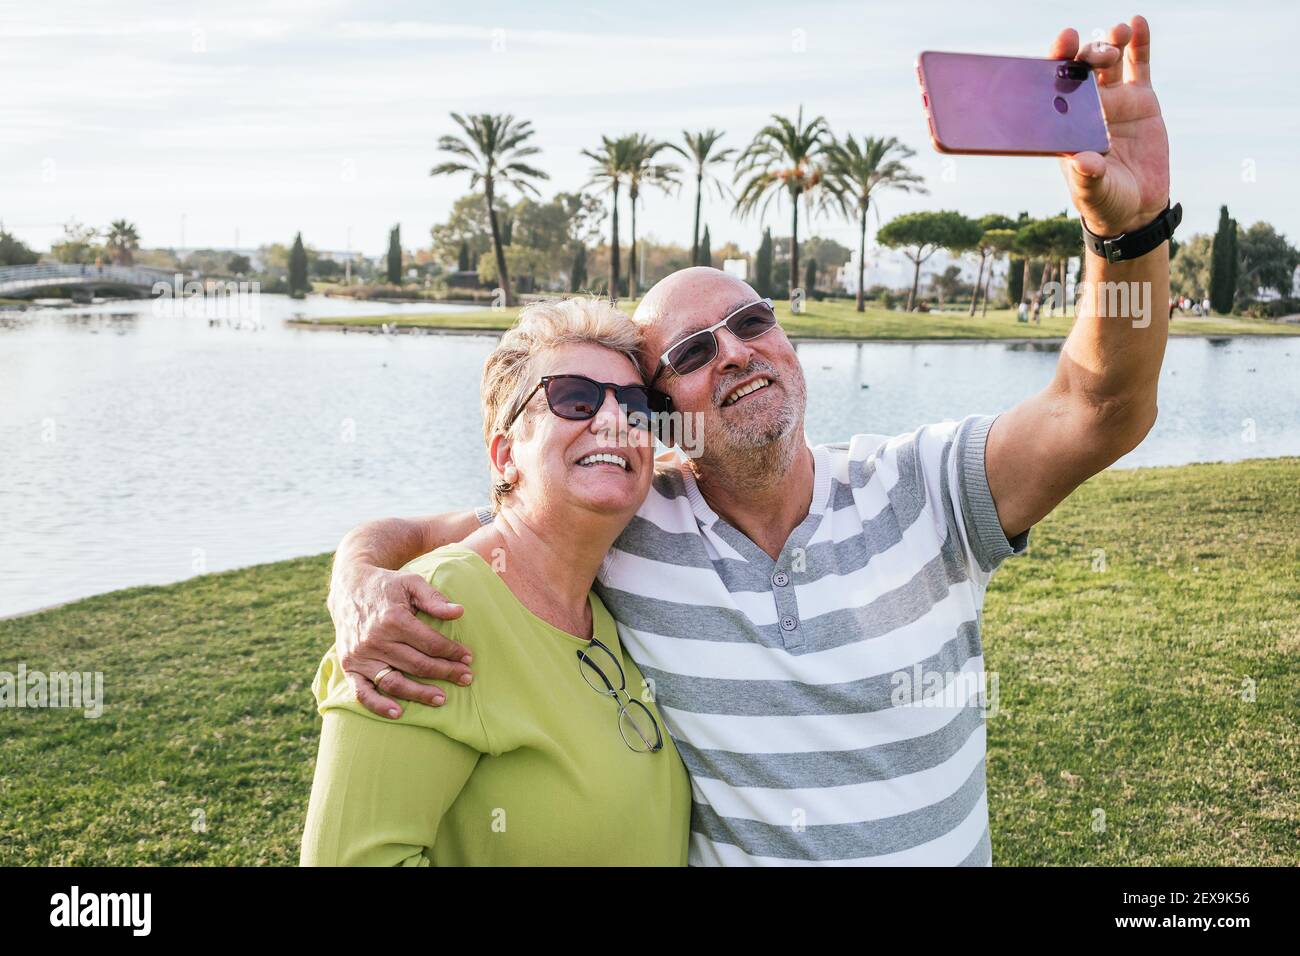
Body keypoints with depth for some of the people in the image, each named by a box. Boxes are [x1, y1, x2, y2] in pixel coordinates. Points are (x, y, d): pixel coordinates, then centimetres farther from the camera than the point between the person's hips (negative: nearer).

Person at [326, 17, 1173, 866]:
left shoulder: (918, 492, -13)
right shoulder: (621, 527, -14)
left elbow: (1099, 411, -25)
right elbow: (404, 536, -10)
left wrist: (1133, 225, -42)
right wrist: (362, 594, -33)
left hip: (943, 847, 1)